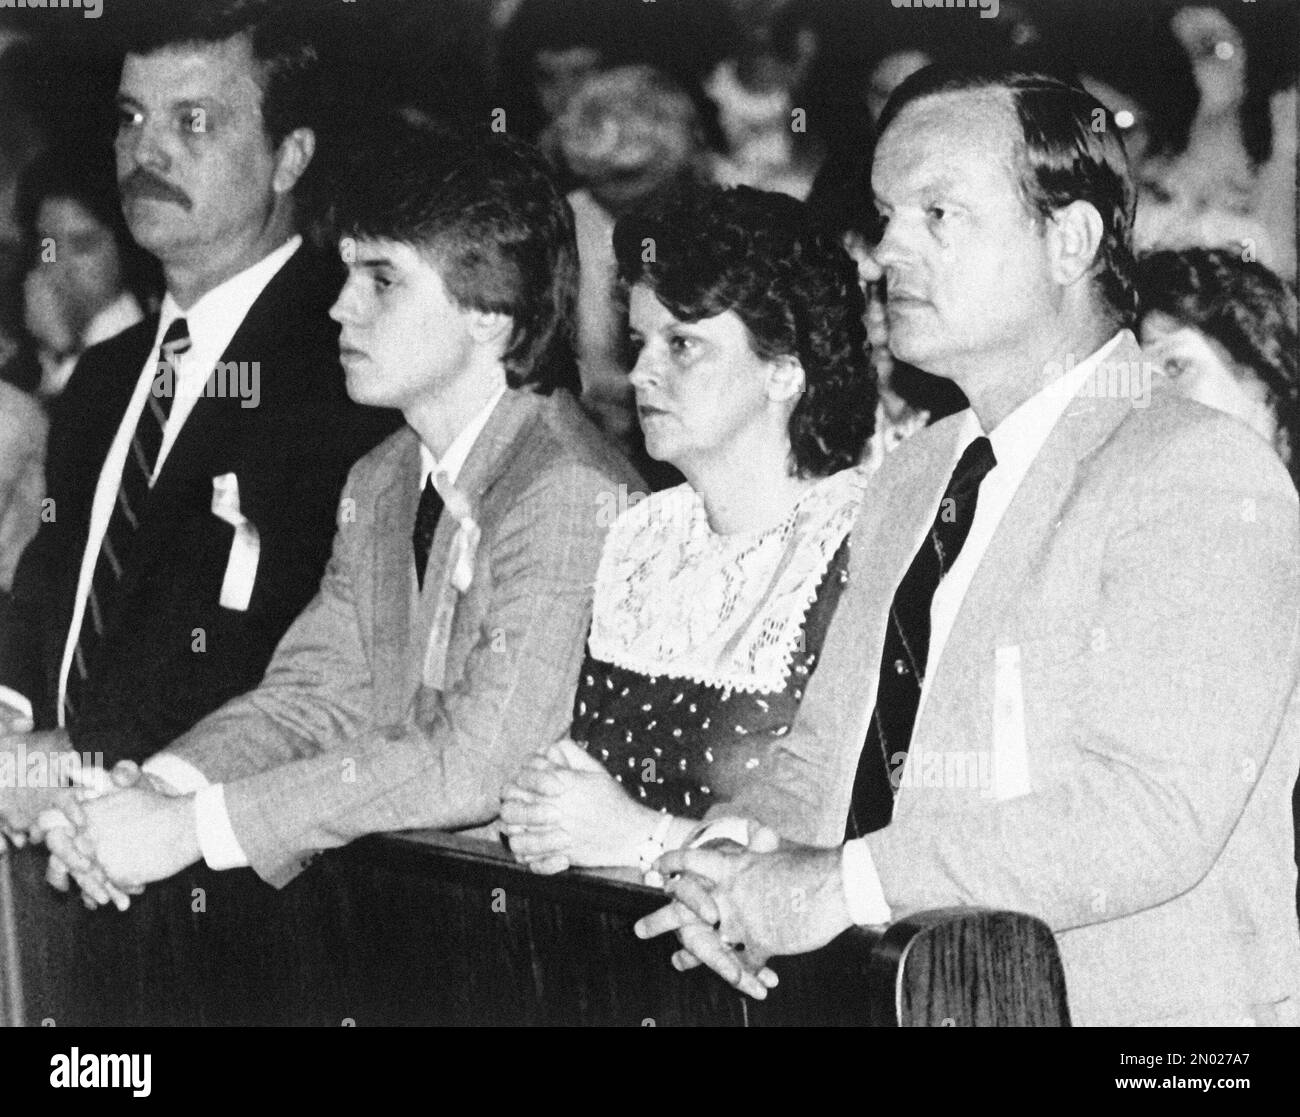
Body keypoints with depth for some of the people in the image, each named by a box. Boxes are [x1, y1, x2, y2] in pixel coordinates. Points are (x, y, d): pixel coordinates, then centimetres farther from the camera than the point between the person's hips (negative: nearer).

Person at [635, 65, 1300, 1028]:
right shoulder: (910, 479, 15)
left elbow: (1151, 815, -18)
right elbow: (823, 758, 14)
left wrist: (844, 885, -17)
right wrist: (735, 863, -6)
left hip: (1110, 996, -5)